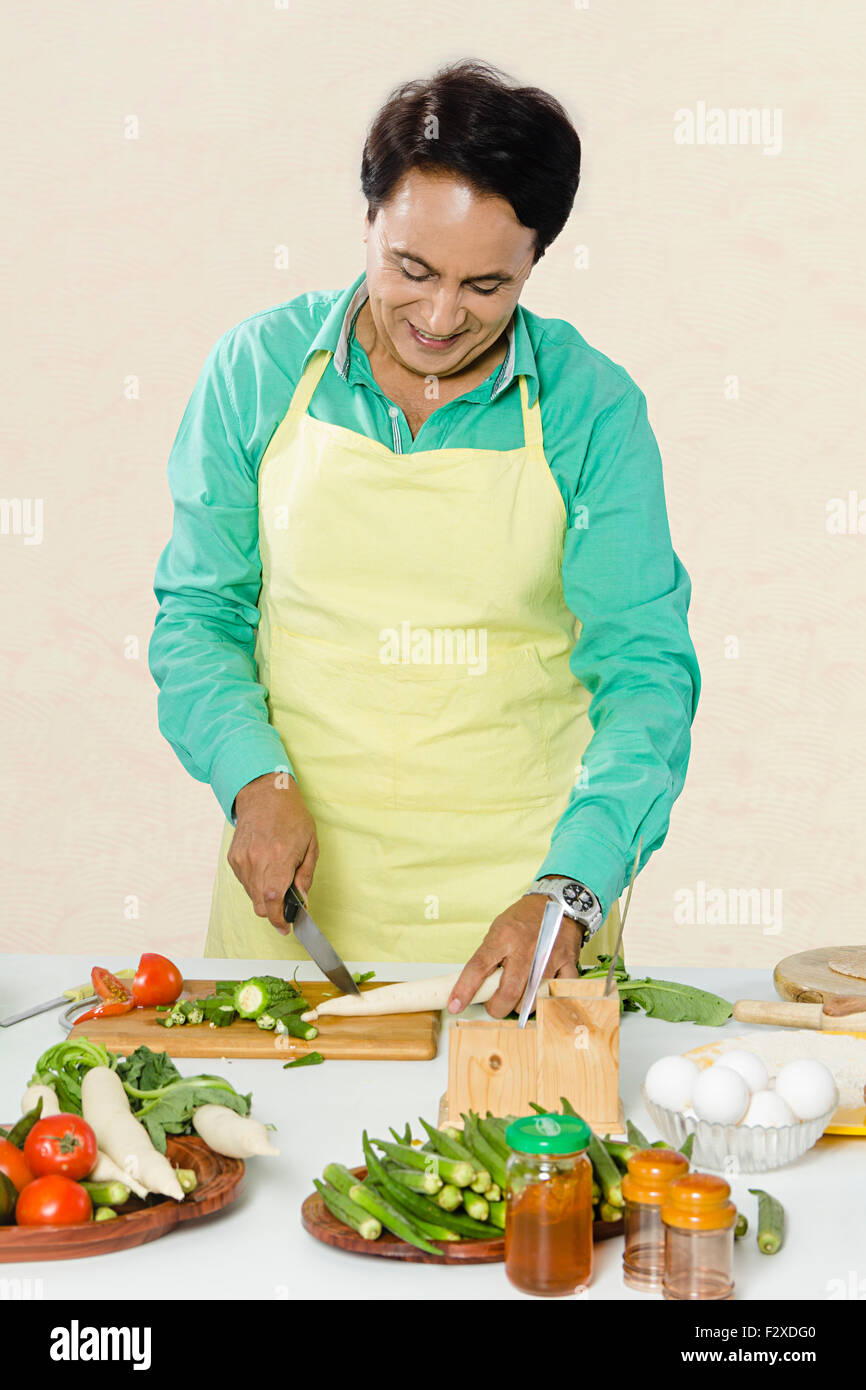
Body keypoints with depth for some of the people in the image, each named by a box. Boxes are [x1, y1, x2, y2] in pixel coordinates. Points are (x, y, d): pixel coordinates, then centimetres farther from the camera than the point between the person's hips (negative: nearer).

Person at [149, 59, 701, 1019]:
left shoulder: (593, 407, -8)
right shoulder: (258, 370, -3)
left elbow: (643, 665, -11)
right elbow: (198, 609, 4)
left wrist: (569, 893, -23)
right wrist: (254, 780, -13)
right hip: (294, 875, 1)